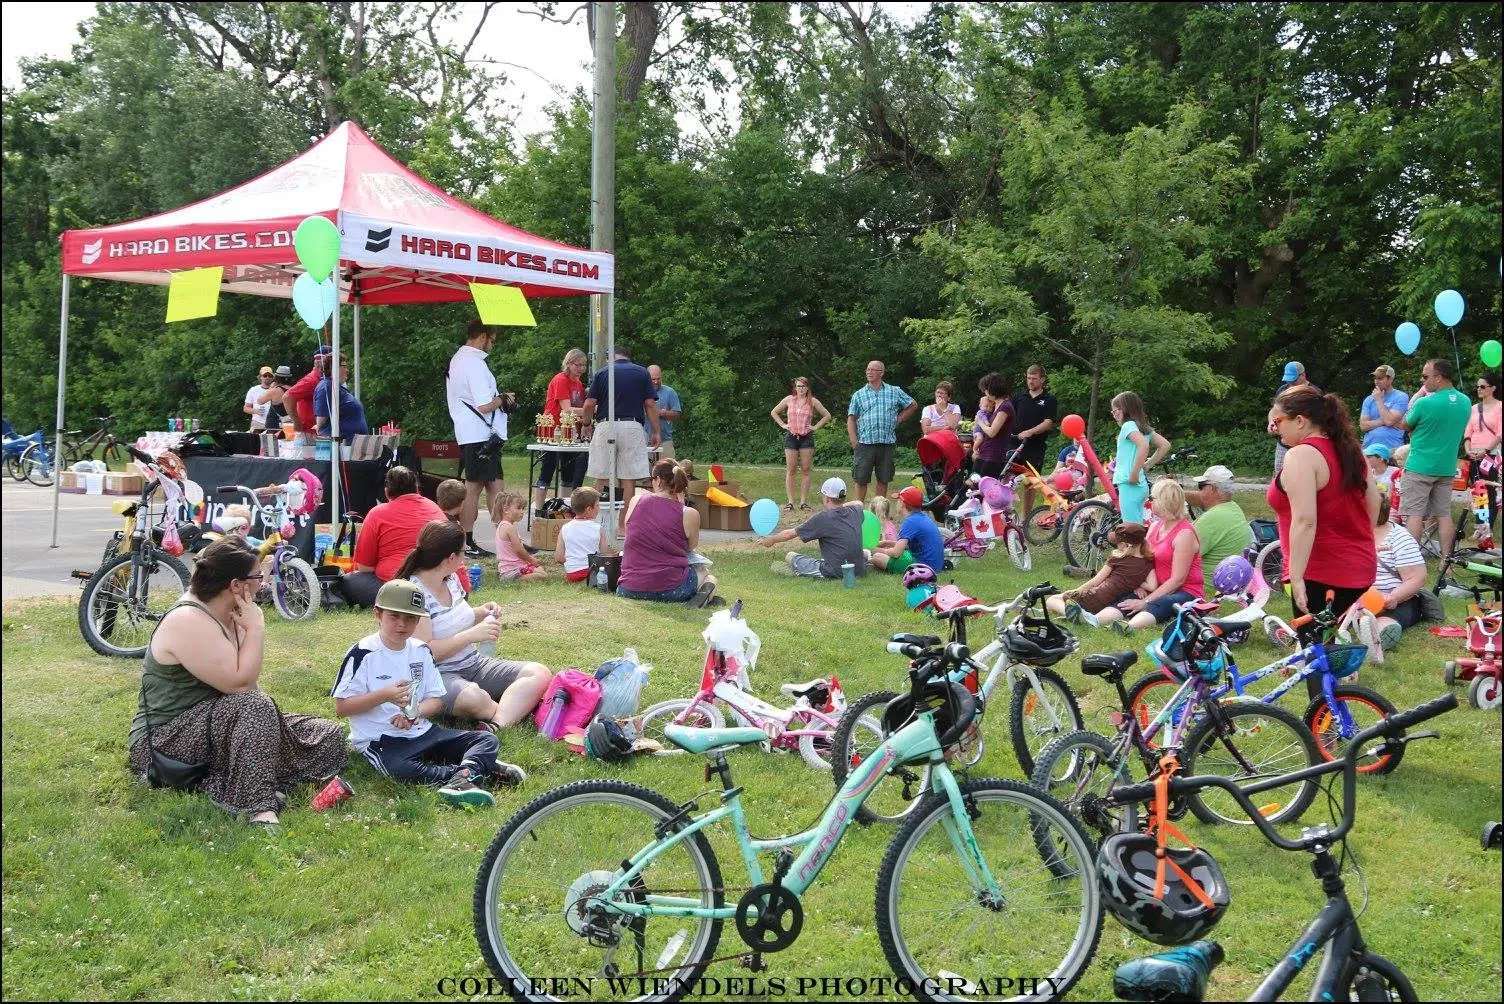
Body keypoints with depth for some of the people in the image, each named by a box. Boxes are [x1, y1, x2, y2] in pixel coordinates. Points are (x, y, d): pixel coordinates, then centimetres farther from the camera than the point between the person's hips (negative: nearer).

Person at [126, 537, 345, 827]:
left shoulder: (228, 616, 9)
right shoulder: (187, 621, -20)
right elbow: (240, 684, -26)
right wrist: (256, 627, -19)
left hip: (220, 723, 9)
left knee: (329, 737, -4)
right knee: (254, 706, -36)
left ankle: (222, 786, -19)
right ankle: (259, 809, -38)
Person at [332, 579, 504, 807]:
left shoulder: (420, 650, 10)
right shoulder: (363, 653, -7)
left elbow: (437, 700, 10)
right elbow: (341, 707, -9)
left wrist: (415, 712, -13)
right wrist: (385, 696, -22)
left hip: (421, 731, 6)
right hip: (379, 741, -6)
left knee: (487, 739, -10)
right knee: (400, 768, -40)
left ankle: (461, 779, -39)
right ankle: (475, 767, -32)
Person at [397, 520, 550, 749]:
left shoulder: (451, 579, 9)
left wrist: (480, 613, 7)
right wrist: (472, 634, -23)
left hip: (473, 664, 9)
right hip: (437, 675, -8)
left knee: (539, 673, -14)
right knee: (473, 697, -42)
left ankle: (495, 725, -36)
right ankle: (516, 708, -12)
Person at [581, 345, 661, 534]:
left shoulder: (601, 373, 7)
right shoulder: (641, 372, 7)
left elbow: (589, 405, 2)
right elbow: (650, 405, 1)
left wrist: (586, 423, 19)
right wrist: (656, 432, 5)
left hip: (606, 426, 1)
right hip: (632, 427, 0)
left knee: (601, 478, 6)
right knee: (629, 479, 2)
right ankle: (624, 523, 3)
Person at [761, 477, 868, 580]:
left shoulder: (822, 519, -13)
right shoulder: (855, 512, 1)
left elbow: (790, 533, 0)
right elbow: (858, 502, 32)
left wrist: (771, 540, 17)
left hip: (834, 573, -6)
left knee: (790, 556, 9)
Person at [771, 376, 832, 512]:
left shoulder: (812, 401, 4)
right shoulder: (789, 400, 6)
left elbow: (827, 415, 10)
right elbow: (774, 412, 17)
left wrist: (816, 427, 2)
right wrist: (782, 424, 6)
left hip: (806, 438, 0)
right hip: (791, 437, 0)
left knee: (806, 470, -1)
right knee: (790, 470, -3)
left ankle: (803, 501, 2)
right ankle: (790, 502, -3)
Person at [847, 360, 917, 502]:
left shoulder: (895, 392, 8)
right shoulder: (859, 395, 7)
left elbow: (912, 405, 19)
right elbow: (851, 419, 5)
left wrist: (898, 420, 9)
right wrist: (854, 442, -6)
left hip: (887, 443, 1)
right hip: (865, 443, -1)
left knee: (883, 479, 7)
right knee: (861, 479, -2)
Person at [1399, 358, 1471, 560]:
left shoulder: (1424, 403, -19)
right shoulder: (1465, 402, 2)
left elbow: (1406, 425, -1)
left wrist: (1415, 399, 7)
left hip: (1419, 467, -6)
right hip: (1447, 468, 6)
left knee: (1414, 514, -2)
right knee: (1444, 514, 10)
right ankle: (1446, 561, 12)